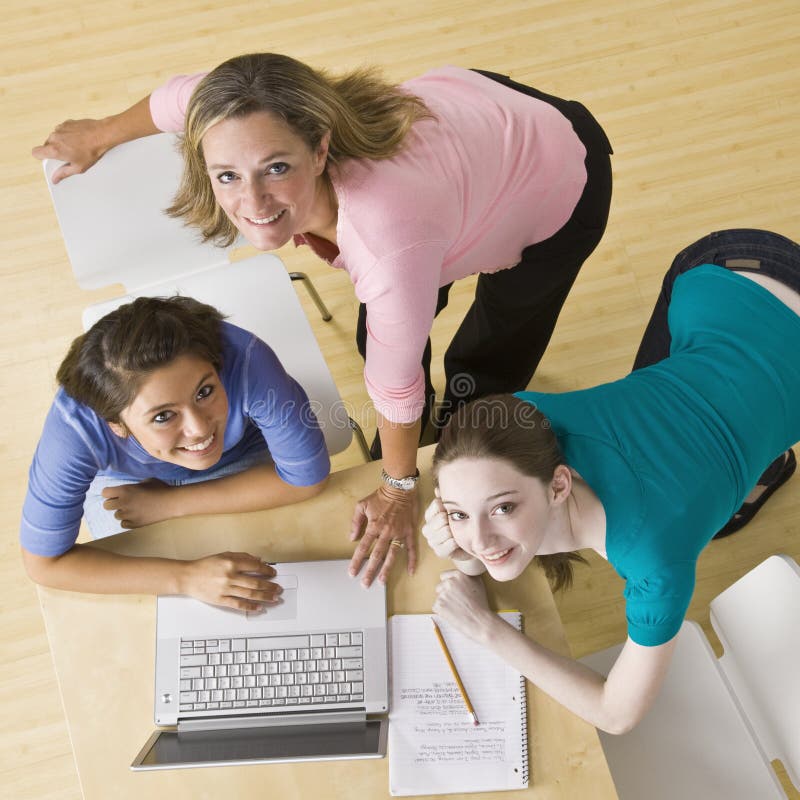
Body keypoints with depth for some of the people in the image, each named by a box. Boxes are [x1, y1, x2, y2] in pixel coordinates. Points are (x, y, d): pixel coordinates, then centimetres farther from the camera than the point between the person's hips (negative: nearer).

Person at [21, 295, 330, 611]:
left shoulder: (247, 360, -43)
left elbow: (306, 478, -27)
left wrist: (170, 504, -26)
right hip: (123, 479, 0)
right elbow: (44, 561, -29)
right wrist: (185, 577, -39)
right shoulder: (76, 424, -41)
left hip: (242, 458, 1)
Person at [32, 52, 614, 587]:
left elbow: (396, 384, -30)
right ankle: (403, 435, 43)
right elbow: (177, 97, -7)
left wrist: (398, 490, -12)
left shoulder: (387, 249, -47)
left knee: (481, 369, 7)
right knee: (377, 335, 11)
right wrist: (98, 136, 13)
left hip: (562, 184, -5)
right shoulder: (259, 126, -30)